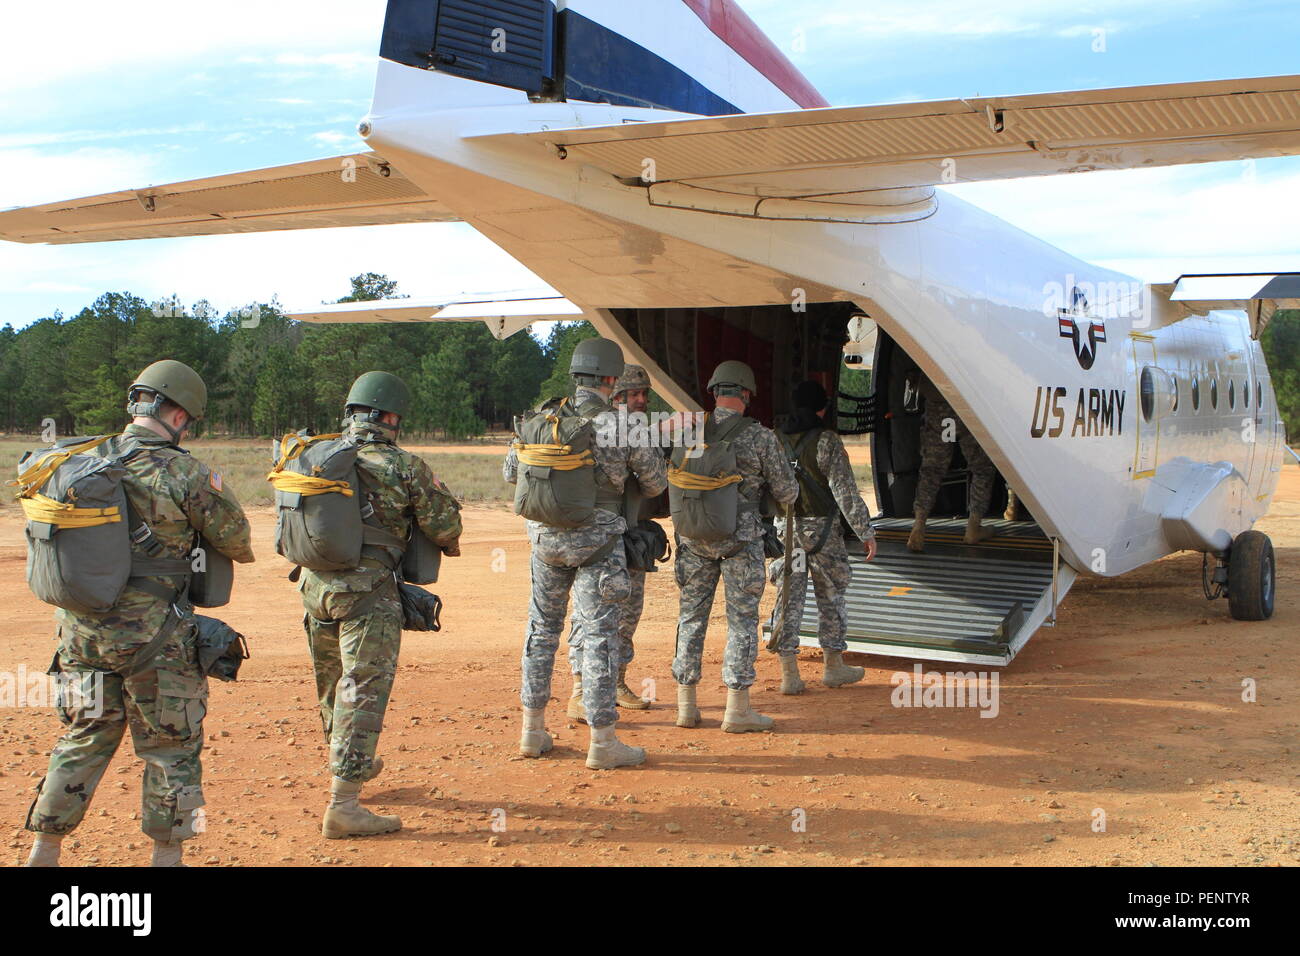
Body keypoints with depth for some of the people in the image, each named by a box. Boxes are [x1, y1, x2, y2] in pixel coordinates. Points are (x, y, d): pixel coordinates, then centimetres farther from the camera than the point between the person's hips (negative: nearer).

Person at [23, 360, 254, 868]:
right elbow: (235, 541, -4)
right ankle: (166, 856, 13)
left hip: (81, 629, 6)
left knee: (84, 740, 20)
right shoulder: (184, 474, -14)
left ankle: (43, 854, 25)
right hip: (152, 635, -5)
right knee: (171, 749, 9)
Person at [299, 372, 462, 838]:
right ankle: (343, 804, -8)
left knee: (332, 685, 21)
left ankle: (354, 765, 43)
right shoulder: (404, 466, -9)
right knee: (363, 690, -4)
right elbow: (444, 523, -3)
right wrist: (449, 542, 19)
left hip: (314, 585, 6)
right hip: (367, 592, -6)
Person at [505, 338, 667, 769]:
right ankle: (602, 742, 4)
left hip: (545, 538, 5)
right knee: (600, 633, 1)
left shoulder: (539, 421, -1)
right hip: (596, 541, -4)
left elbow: (510, 472, 12)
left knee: (542, 626, 18)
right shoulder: (619, 427, -14)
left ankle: (533, 729, 25)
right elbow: (655, 483, -2)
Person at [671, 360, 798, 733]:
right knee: (742, 620, 4)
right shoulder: (760, 437, -9)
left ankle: (686, 704, 14)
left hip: (693, 536, 3)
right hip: (740, 540, -3)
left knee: (691, 617, 12)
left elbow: (672, 483, 6)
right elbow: (787, 493, -2)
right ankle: (737, 709, 5)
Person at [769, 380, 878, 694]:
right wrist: (865, 531, -11)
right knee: (830, 597, 11)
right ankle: (833, 666, 21)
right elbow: (845, 491, -15)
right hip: (820, 527, -4)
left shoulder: (776, 440, 3)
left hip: (784, 527, 4)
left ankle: (789, 674, 4)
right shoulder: (826, 441, -13)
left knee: (789, 597, 6)